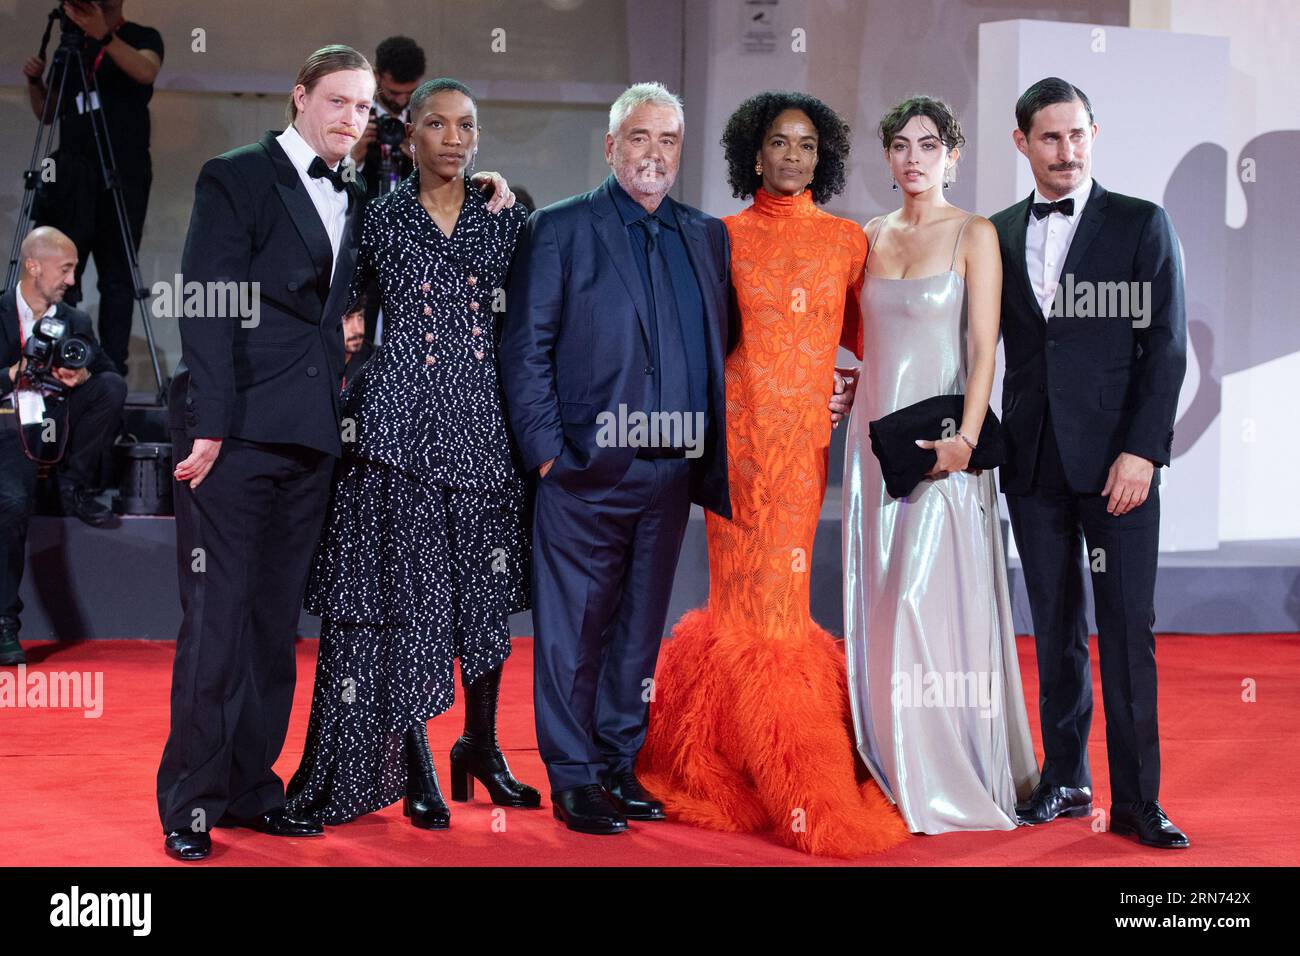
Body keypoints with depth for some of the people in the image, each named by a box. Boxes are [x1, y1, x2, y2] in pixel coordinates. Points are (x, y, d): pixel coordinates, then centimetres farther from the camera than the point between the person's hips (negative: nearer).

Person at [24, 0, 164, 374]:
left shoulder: (142, 38, 6)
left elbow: (146, 71, -18)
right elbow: (46, 112, 21)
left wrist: (105, 36, -32)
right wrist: (35, 81, 1)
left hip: (123, 175, -4)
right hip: (74, 176, 4)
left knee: (117, 278, -5)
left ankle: (112, 371, -5)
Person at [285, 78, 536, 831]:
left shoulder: (505, 219, 9)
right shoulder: (381, 219, 4)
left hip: (484, 421, 2)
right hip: (405, 421, -2)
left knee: (485, 588, 7)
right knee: (410, 587, -2)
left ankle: (482, 747, 21)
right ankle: (416, 767, 5)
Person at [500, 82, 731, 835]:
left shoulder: (706, 236, 13)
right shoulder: (560, 230, 0)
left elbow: (720, 347, 15)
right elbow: (525, 349, -3)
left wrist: (713, 457, 6)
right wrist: (547, 451, -9)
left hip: (672, 471, 5)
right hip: (588, 470, -4)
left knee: (640, 629, 12)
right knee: (575, 629, 1)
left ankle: (621, 766, 22)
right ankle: (575, 779, 9)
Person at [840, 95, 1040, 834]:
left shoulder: (974, 235, -4)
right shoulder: (874, 237, 11)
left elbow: (984, 347, -10)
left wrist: (966, 435, -19)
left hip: (940, 436, -5)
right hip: (876, 432, 6)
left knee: (936, 600, -8)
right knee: (883, 599, 6)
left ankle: (958, 777, 2)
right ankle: (897, 766, 15)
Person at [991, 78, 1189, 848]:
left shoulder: (1142, 226, 2)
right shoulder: (999, 235, 11)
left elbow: (1166, 347, -3)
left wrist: (1142, 451, -11)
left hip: (1115, 458, -3)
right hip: (1033, 461, 3)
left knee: (1129, 630, -3)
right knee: (1056, 626, 9)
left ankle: (1137, 800, 2)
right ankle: (1066, 780, 19)